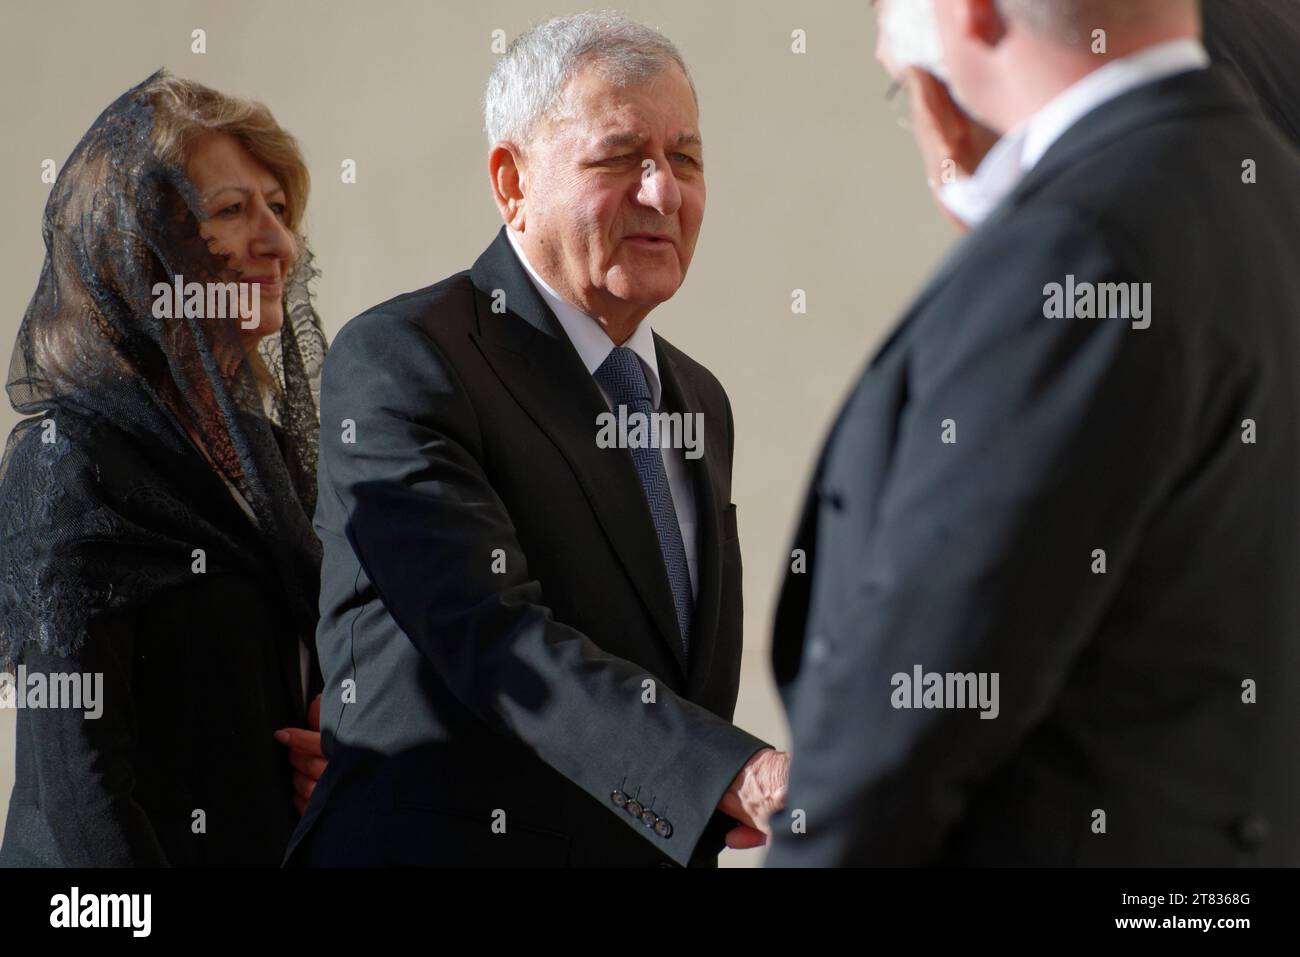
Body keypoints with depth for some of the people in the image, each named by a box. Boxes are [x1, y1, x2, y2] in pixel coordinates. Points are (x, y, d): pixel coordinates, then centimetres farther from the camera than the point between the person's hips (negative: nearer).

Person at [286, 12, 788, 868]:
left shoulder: (700, 401, 12)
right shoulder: (396, 362, -13)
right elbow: (493, 638, -25)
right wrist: (739, 775, -34)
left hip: (662, 847, 7)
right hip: (438, 842, -7)